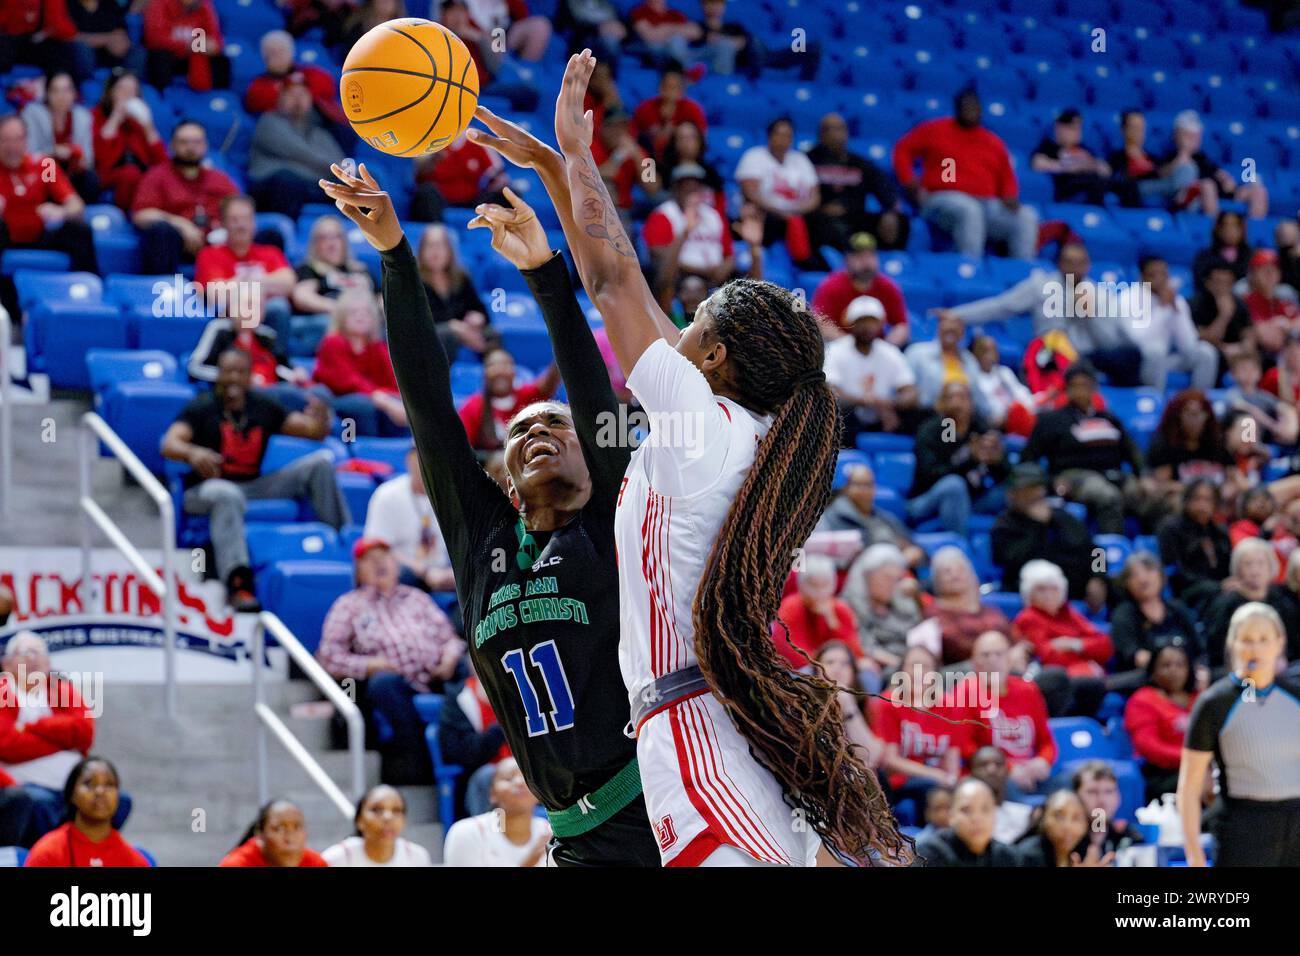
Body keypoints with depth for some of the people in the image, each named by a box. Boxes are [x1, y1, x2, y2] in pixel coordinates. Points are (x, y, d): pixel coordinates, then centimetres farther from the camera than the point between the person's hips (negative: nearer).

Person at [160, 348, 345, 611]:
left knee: (321, 461, -8)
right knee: (227, 494, -43)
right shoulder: (202, 408, -2)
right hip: (205, 488, -5)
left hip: (253, 487, 5)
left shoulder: (262, 408, 11)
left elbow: (315, 431, 11)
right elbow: (169, 444, -17)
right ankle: (238, 583, -56)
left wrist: (320, 418, -15)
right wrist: (193, 453, -41)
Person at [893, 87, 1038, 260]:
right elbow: (903, 150, 11)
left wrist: (1010, 198, -2)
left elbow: (1006, 178, 21)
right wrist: (909, 182, -5)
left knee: (1027, 217, -18)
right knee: (970, 211, -39)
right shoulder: (935, 130, 9)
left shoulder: (994, 142, 18)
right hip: (945, 199, -4)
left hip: (987, 205, 4)